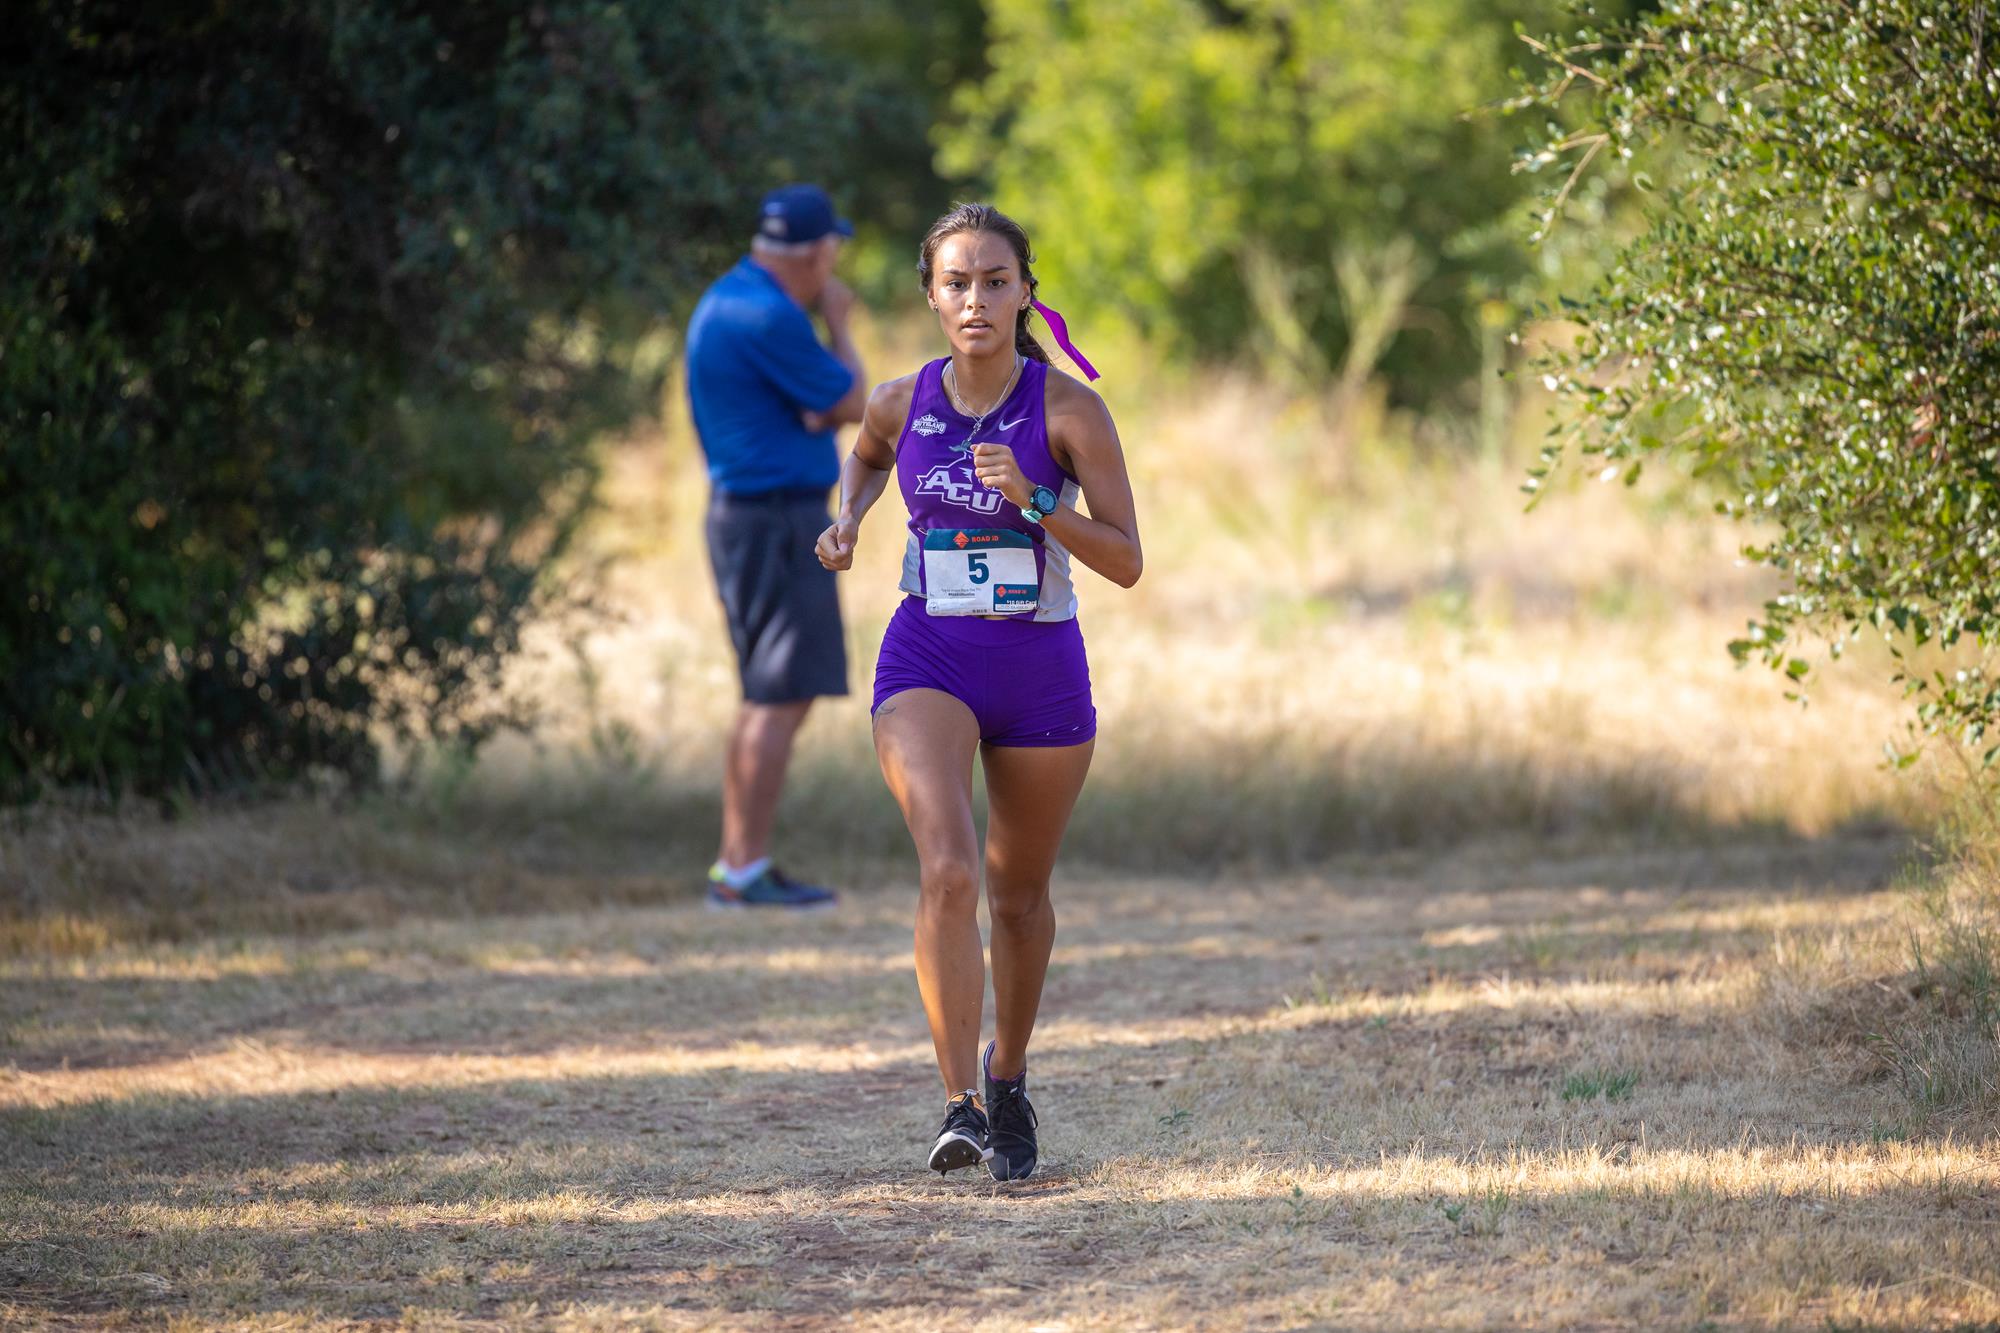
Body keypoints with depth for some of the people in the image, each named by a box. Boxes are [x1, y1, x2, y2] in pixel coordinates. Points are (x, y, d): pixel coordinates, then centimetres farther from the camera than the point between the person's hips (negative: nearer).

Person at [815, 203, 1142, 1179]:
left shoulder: (1067, 410, -10)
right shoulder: (901, 402, -2)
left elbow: (1126, 563, -11)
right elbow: (866, 454, 24)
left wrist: (1034, 502, -25)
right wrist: (846, 519, 4)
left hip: (1040, 670, 0)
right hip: (927, 663, 0)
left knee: (1019, 893, 15)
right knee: (946, 871, -23)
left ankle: (1007, 1075, 40)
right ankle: (960, 1104, -25)